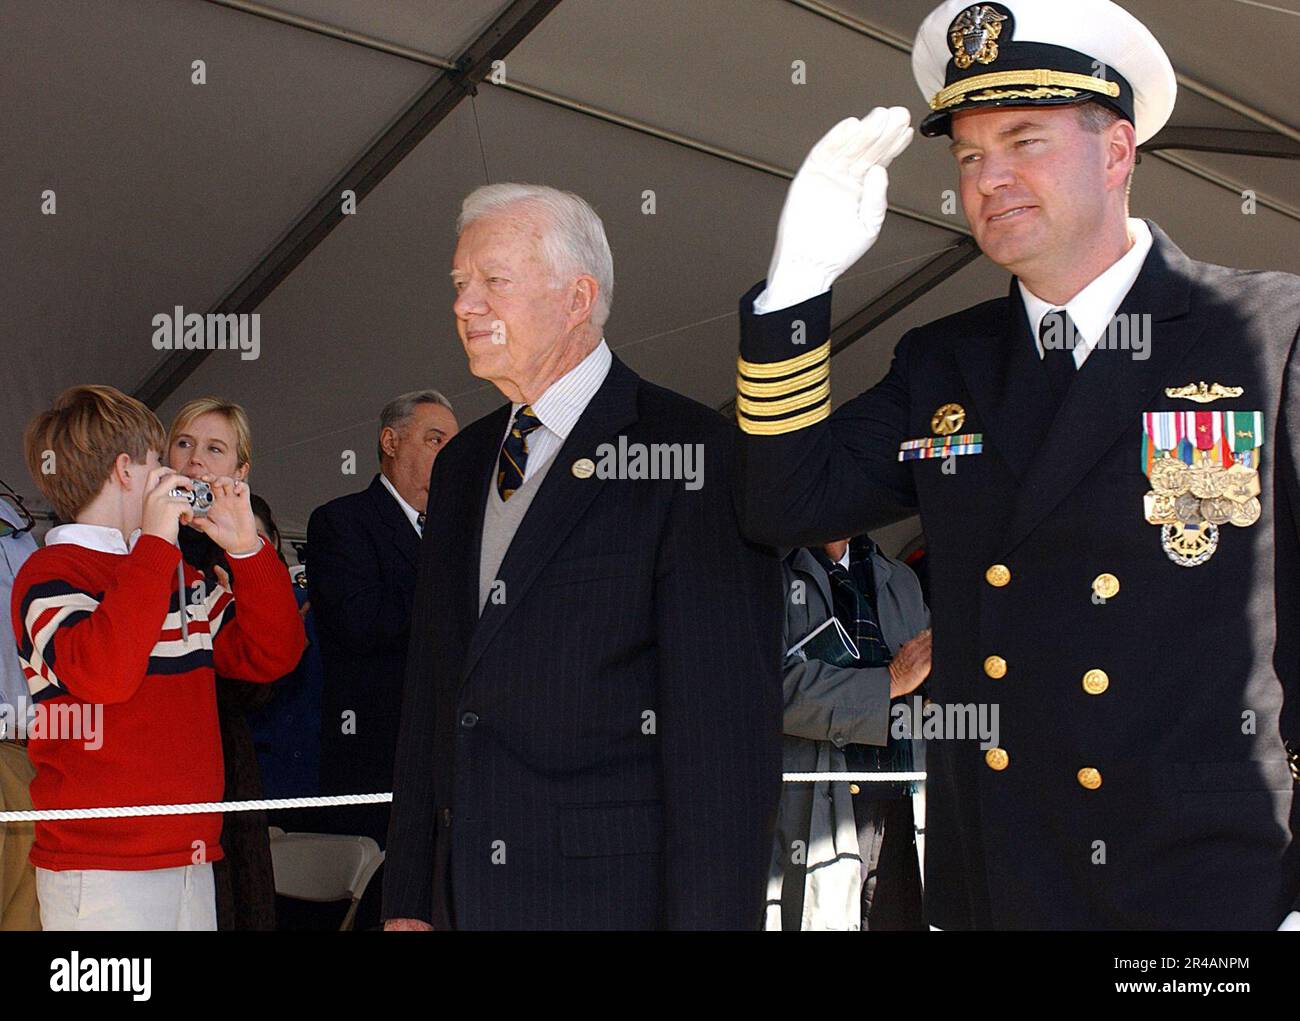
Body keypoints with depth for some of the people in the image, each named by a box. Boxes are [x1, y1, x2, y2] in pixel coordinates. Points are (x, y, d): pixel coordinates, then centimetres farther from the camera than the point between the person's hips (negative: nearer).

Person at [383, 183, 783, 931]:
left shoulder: (689, 454, -9)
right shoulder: (463, 464, 14)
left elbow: (729, 726, -15)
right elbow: (431, 691, 15)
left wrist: (712, 916, -20)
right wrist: (409, 898, 11)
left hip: (616, 895, -6)